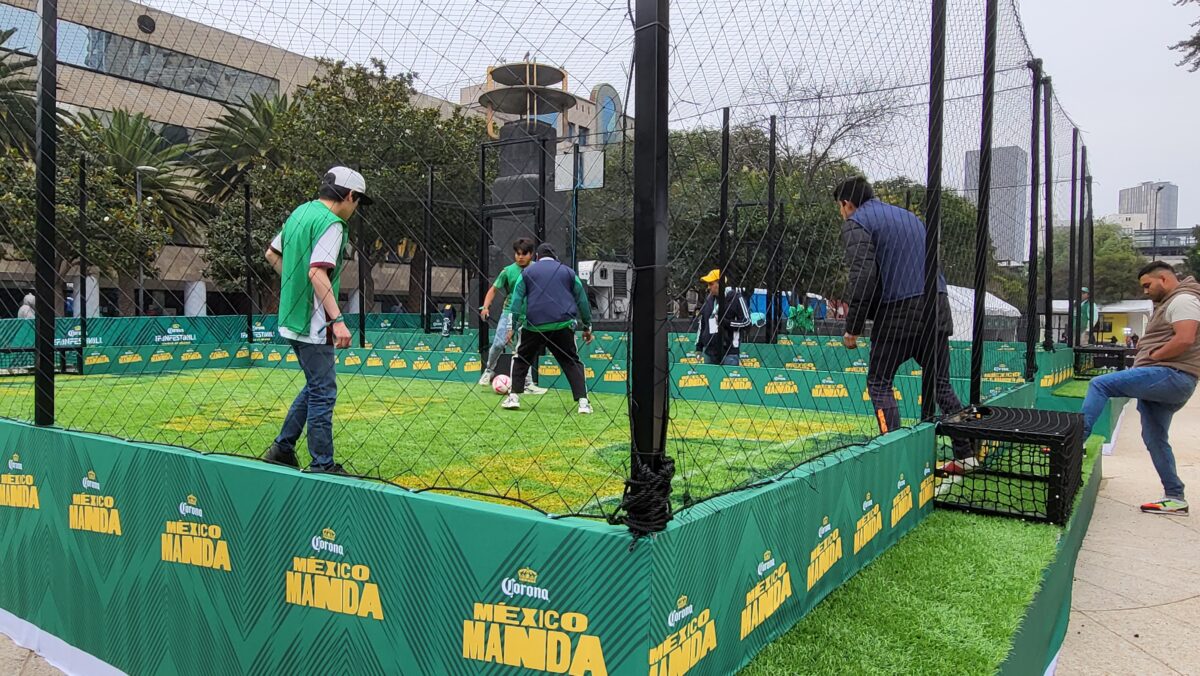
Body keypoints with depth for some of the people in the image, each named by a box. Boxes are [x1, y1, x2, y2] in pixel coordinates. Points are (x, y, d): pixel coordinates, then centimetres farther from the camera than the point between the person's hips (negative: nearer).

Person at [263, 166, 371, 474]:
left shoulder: (300, 212, 14)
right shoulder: (330, 222, -15)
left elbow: (272, 254, 23)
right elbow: (317, 272, -26)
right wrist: (338, 319, -29)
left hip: (291, 319, 10)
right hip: (313, 323, -9)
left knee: (316, 385, 20)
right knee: (323, 391, -2)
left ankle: (282, 448, 25)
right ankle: (322, 465, 3)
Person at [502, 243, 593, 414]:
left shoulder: (527, 272, 13)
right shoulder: (568, 271, 16)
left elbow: (516, 299, 3)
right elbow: (582, 299, 16)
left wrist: (514, 326, 2)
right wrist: (587, 326, 22)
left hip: (534, 325, 0)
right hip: (563, 325, 1)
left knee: (521, 359, 18)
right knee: (572, 362, 8)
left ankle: (514, 397, 11)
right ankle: (583, 401, -4)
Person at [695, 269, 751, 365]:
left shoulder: (736, 298, -6)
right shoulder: (708, 299, 13)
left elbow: (746, 321, -6)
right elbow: (702, 324, 20)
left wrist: (726, 323, -16)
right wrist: (698, 346, 18)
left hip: (729, 351, -6)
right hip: (709, 351, 6)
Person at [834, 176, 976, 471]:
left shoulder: (856, 224, -1)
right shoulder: (908, 215, 24)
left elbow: (863, 278, -14)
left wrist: (852, 328, -9)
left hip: (898, 313, -7)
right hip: (937, 307, 7)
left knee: (879, 383, 4)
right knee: (941, 384, 15)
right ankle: (965, 455, 16)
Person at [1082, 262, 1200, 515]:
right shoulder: (1168, 304, 26)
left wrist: (1151, 356, -13)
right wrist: (1146, 348, 11)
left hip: (1171, 376, -11)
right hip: (1164, 381, 11)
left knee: (1099, 384, -18)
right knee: (1155, 439, 13)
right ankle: (1174, 498, 18)